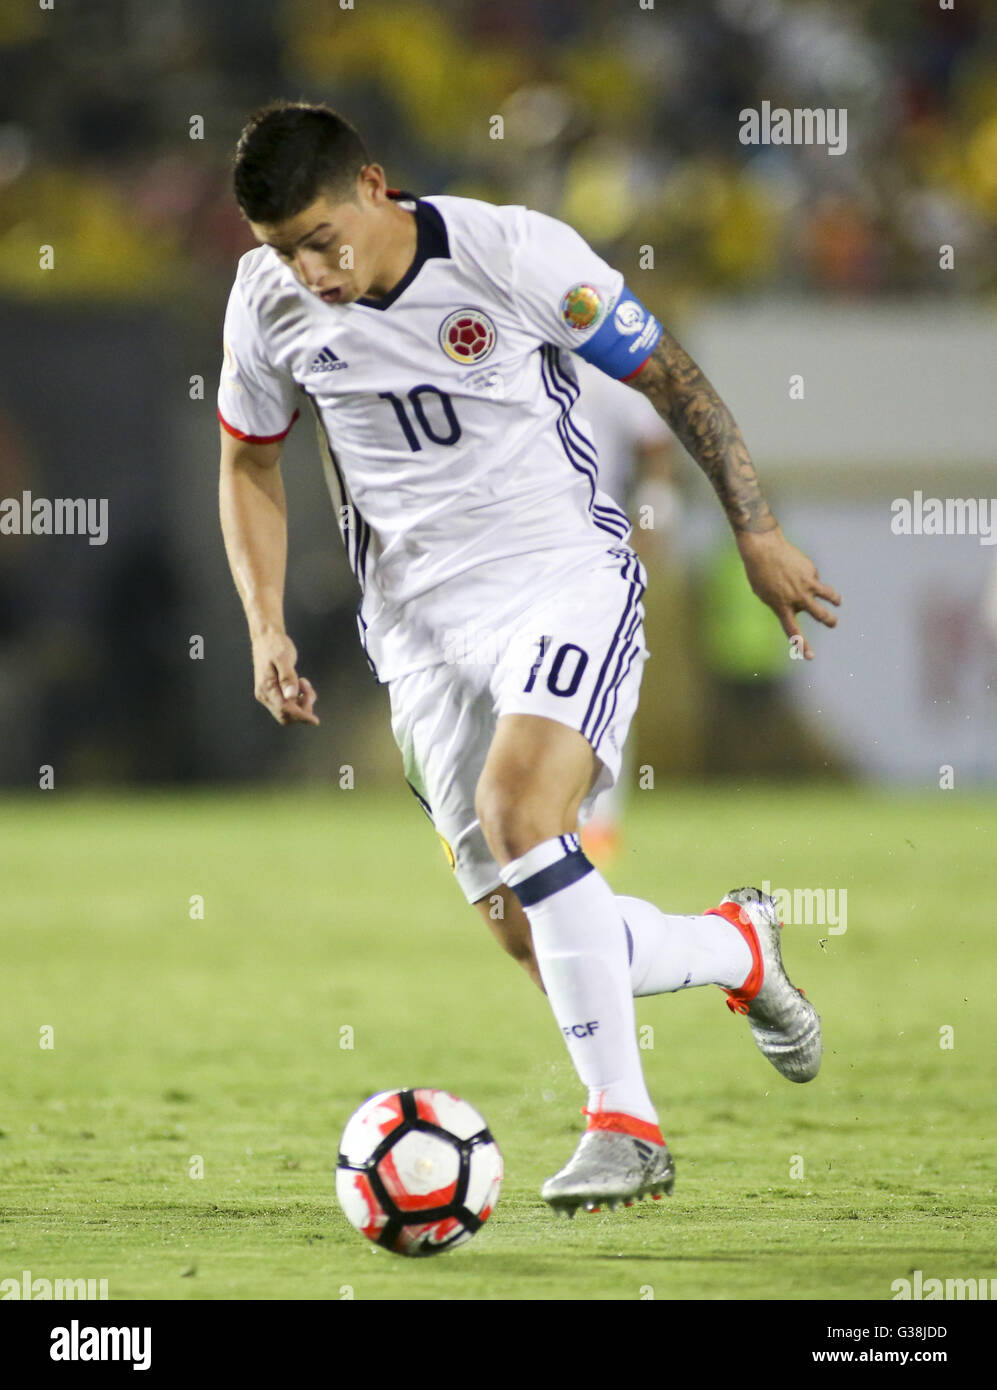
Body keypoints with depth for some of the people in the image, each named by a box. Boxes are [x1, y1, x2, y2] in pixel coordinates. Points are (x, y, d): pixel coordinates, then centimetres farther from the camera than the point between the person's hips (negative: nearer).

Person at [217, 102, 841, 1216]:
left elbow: (669, 377, -3)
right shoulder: (268, 303, -2)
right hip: (422, 625, 4)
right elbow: (248, 465, 14)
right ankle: (737, 947, 30)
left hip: (566, 580, -4)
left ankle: (621, 1124, -25)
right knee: (538, 942, -1)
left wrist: (756, 532, -5)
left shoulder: (516, 253, -14)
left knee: (519, 807, -30)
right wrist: (265, 626, 2)